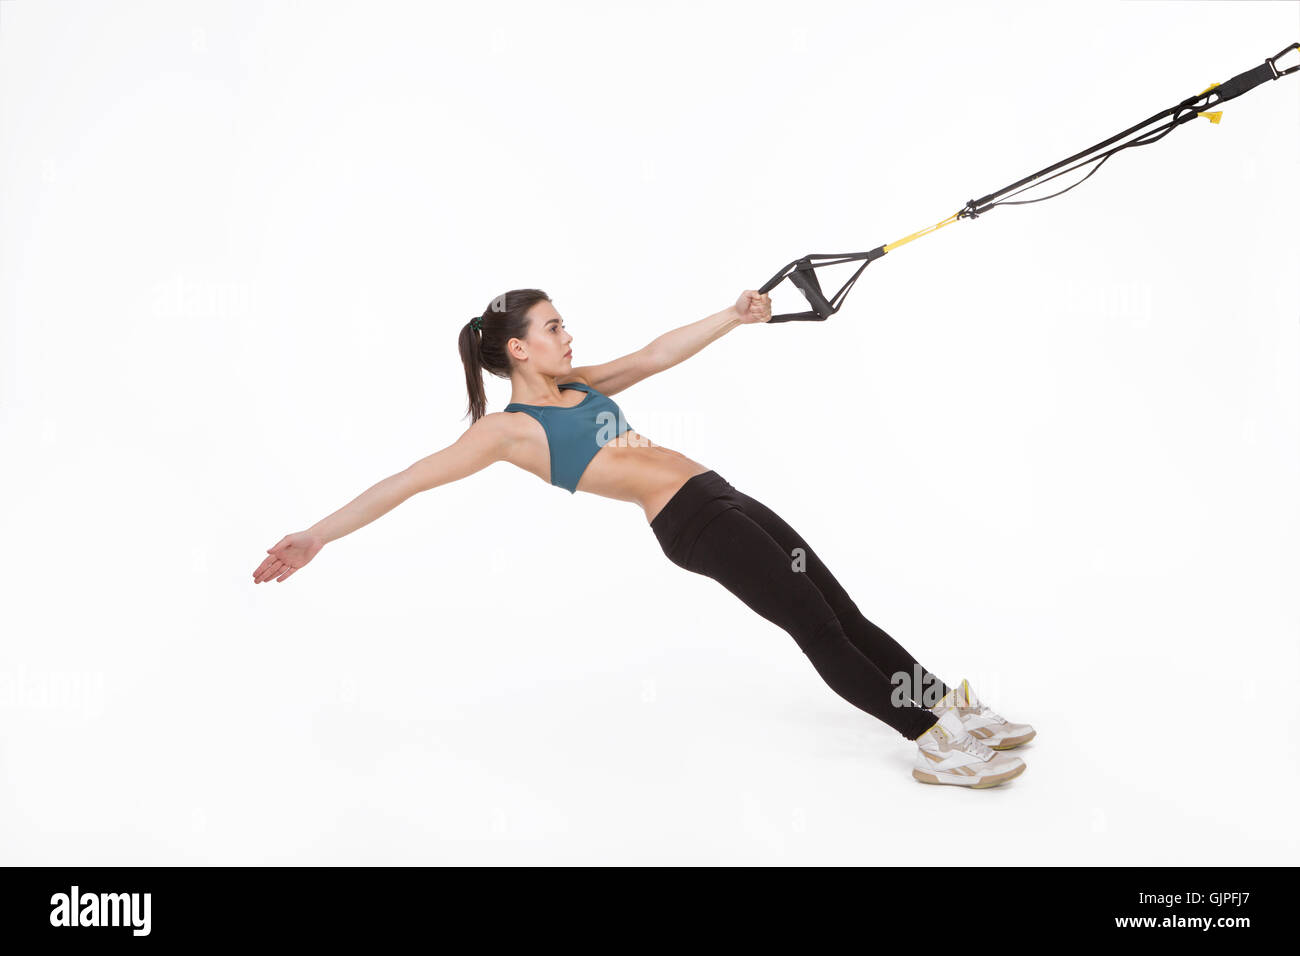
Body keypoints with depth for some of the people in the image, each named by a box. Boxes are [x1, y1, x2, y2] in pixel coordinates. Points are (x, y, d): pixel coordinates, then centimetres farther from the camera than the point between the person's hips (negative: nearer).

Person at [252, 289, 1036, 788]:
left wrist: (734, 316, 12)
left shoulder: (581, 385, 19)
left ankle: (953, 708, 12)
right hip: (689, 520, -8)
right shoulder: (510, 427, -4)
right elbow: (411, 479, -7)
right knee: (819, 629, -10)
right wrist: (317, 536, -10)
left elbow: (658, 355, 20)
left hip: (722, 496, 8)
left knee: (844, 611, 7)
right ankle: (934, 744, -5)